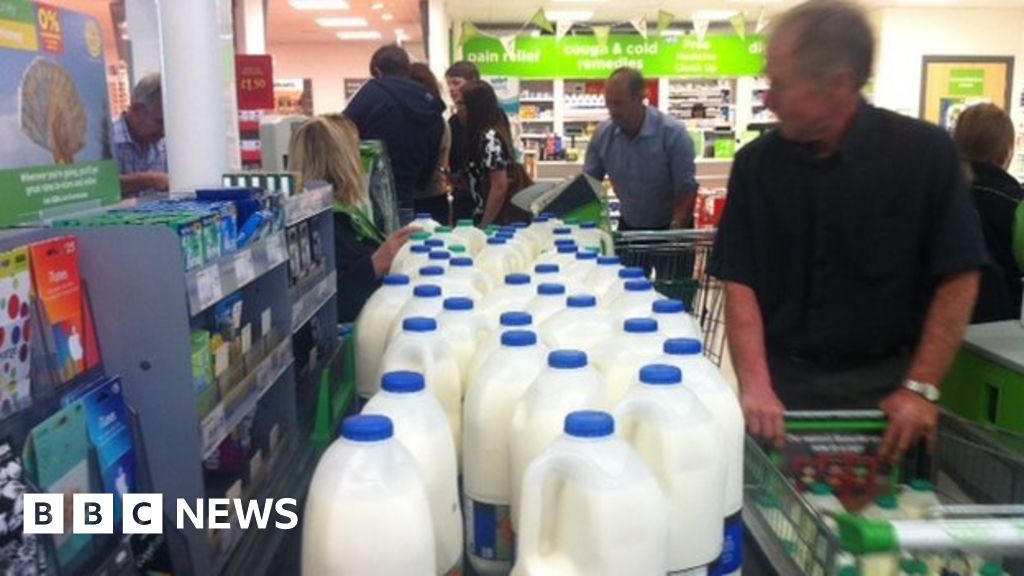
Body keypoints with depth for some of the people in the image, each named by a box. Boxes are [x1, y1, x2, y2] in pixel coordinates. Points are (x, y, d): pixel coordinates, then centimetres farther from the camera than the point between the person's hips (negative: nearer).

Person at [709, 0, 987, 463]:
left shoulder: (925, 153, -10)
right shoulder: (756, 164, -4)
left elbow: (958, 279, -7)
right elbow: (740, 282, -6)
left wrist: (920, 389, -11)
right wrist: (756, 386, -17)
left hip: (884, 383, -1)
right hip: (783, 378, 2)